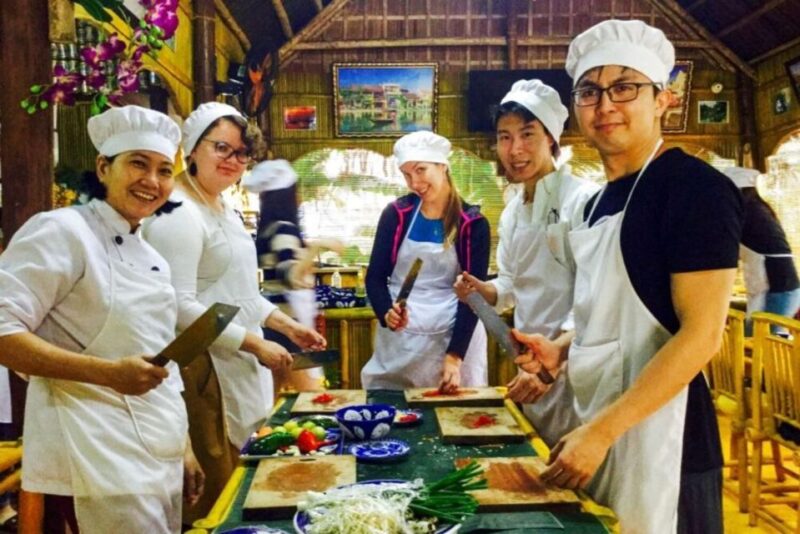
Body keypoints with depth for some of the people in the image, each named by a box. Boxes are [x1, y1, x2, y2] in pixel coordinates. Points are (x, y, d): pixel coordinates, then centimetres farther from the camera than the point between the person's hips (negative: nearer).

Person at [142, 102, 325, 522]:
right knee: (221, 487, 3)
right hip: (205, 368, -9)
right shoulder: (179, 214, -17)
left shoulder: (225, 210, 14)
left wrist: (287, 325, 14)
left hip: (239, 362, 10)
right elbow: (179, 306, -24)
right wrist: (255, 344, -20)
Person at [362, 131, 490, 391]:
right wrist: (386, 313, -20)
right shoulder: (396, 214, 0)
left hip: (453, 336, -1)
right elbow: (375, 276, 1)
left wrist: (455, 356, -14)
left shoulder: (472, 223, -4)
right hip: (398, 338, 1)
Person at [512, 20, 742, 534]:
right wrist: (561, 351, 4)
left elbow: (702, 333, -19)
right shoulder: (600, 201, 11)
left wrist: (601, 431, -22)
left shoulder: (697, 188, -13)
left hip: (659, 433, -8)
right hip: (599, 423, 8)